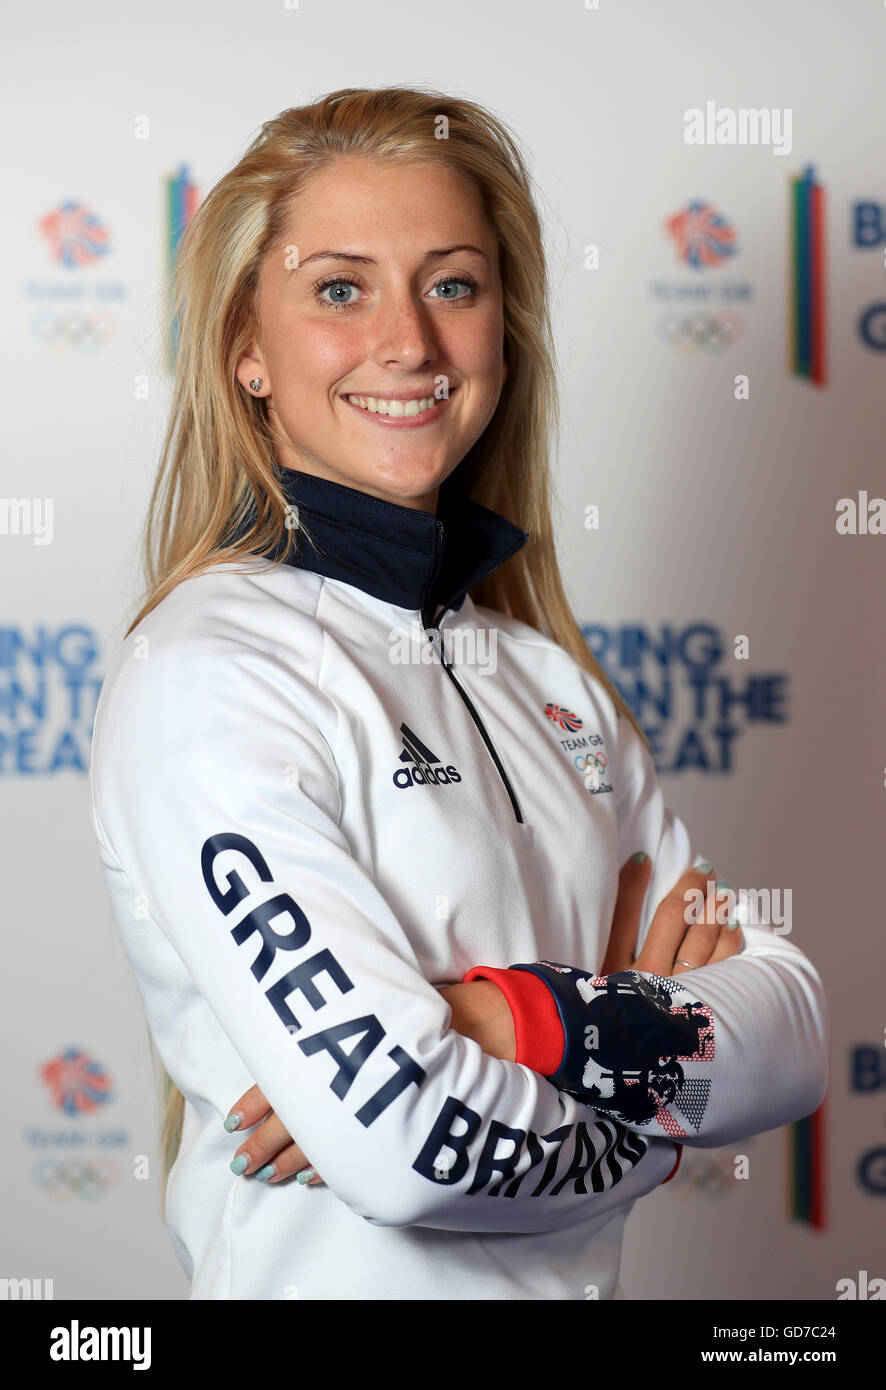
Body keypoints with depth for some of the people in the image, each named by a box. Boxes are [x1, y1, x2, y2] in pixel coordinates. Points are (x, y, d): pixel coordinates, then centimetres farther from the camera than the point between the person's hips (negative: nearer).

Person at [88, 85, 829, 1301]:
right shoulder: (204, 674, -18)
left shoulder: (546, 674, 3)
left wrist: (529, 1024, -20)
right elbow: (409, 1145, -27)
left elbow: (797, 1027, -3)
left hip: (580, 1270, 6)